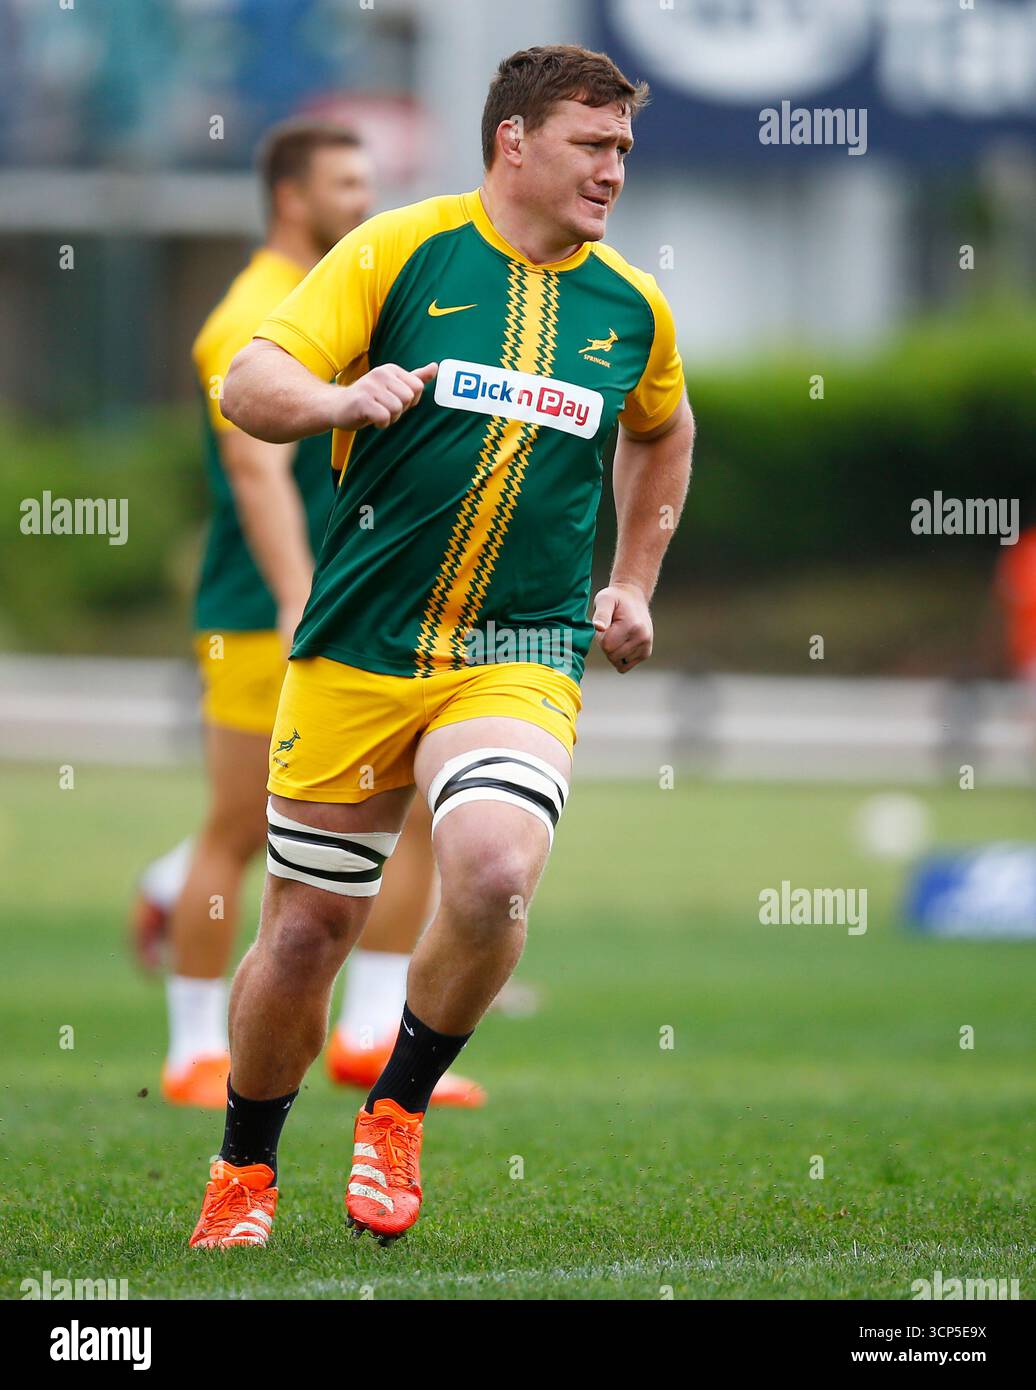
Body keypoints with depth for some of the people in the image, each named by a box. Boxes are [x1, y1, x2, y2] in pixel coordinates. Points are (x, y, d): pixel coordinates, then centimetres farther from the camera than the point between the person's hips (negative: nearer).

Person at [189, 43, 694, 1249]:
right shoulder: (399, 250, -3)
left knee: (494, 877, -27)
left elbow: (662, 431, 30)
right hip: (355, 648, -1)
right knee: (305, 931, 4)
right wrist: (343, 398, -29)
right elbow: (247, 385, -9)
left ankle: (398, 1109, -1)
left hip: (520, 661, 1)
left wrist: (635, 582, 23)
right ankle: (244, 1171, 30)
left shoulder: (632, 307, 8)